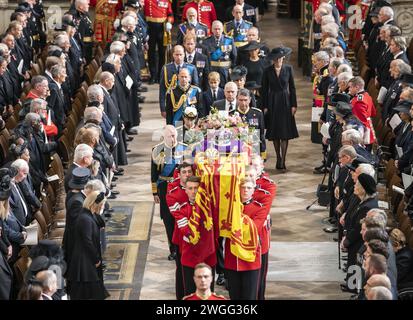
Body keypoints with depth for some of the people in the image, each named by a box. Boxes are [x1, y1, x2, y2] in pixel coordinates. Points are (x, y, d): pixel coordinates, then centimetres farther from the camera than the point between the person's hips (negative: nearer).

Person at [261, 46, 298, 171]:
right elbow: (264, 90, 2)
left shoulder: (288, 69, 0)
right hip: (272, 103, 1)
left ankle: (282, 162, -6)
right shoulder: (268, 71, -1)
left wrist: (293, 105, -2)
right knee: (274, 134, 6)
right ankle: (279, 159, 18)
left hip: (285, 102, -1)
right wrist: (265, 107, -2)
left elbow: (292, 87, 3)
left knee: (285, 133, -5)